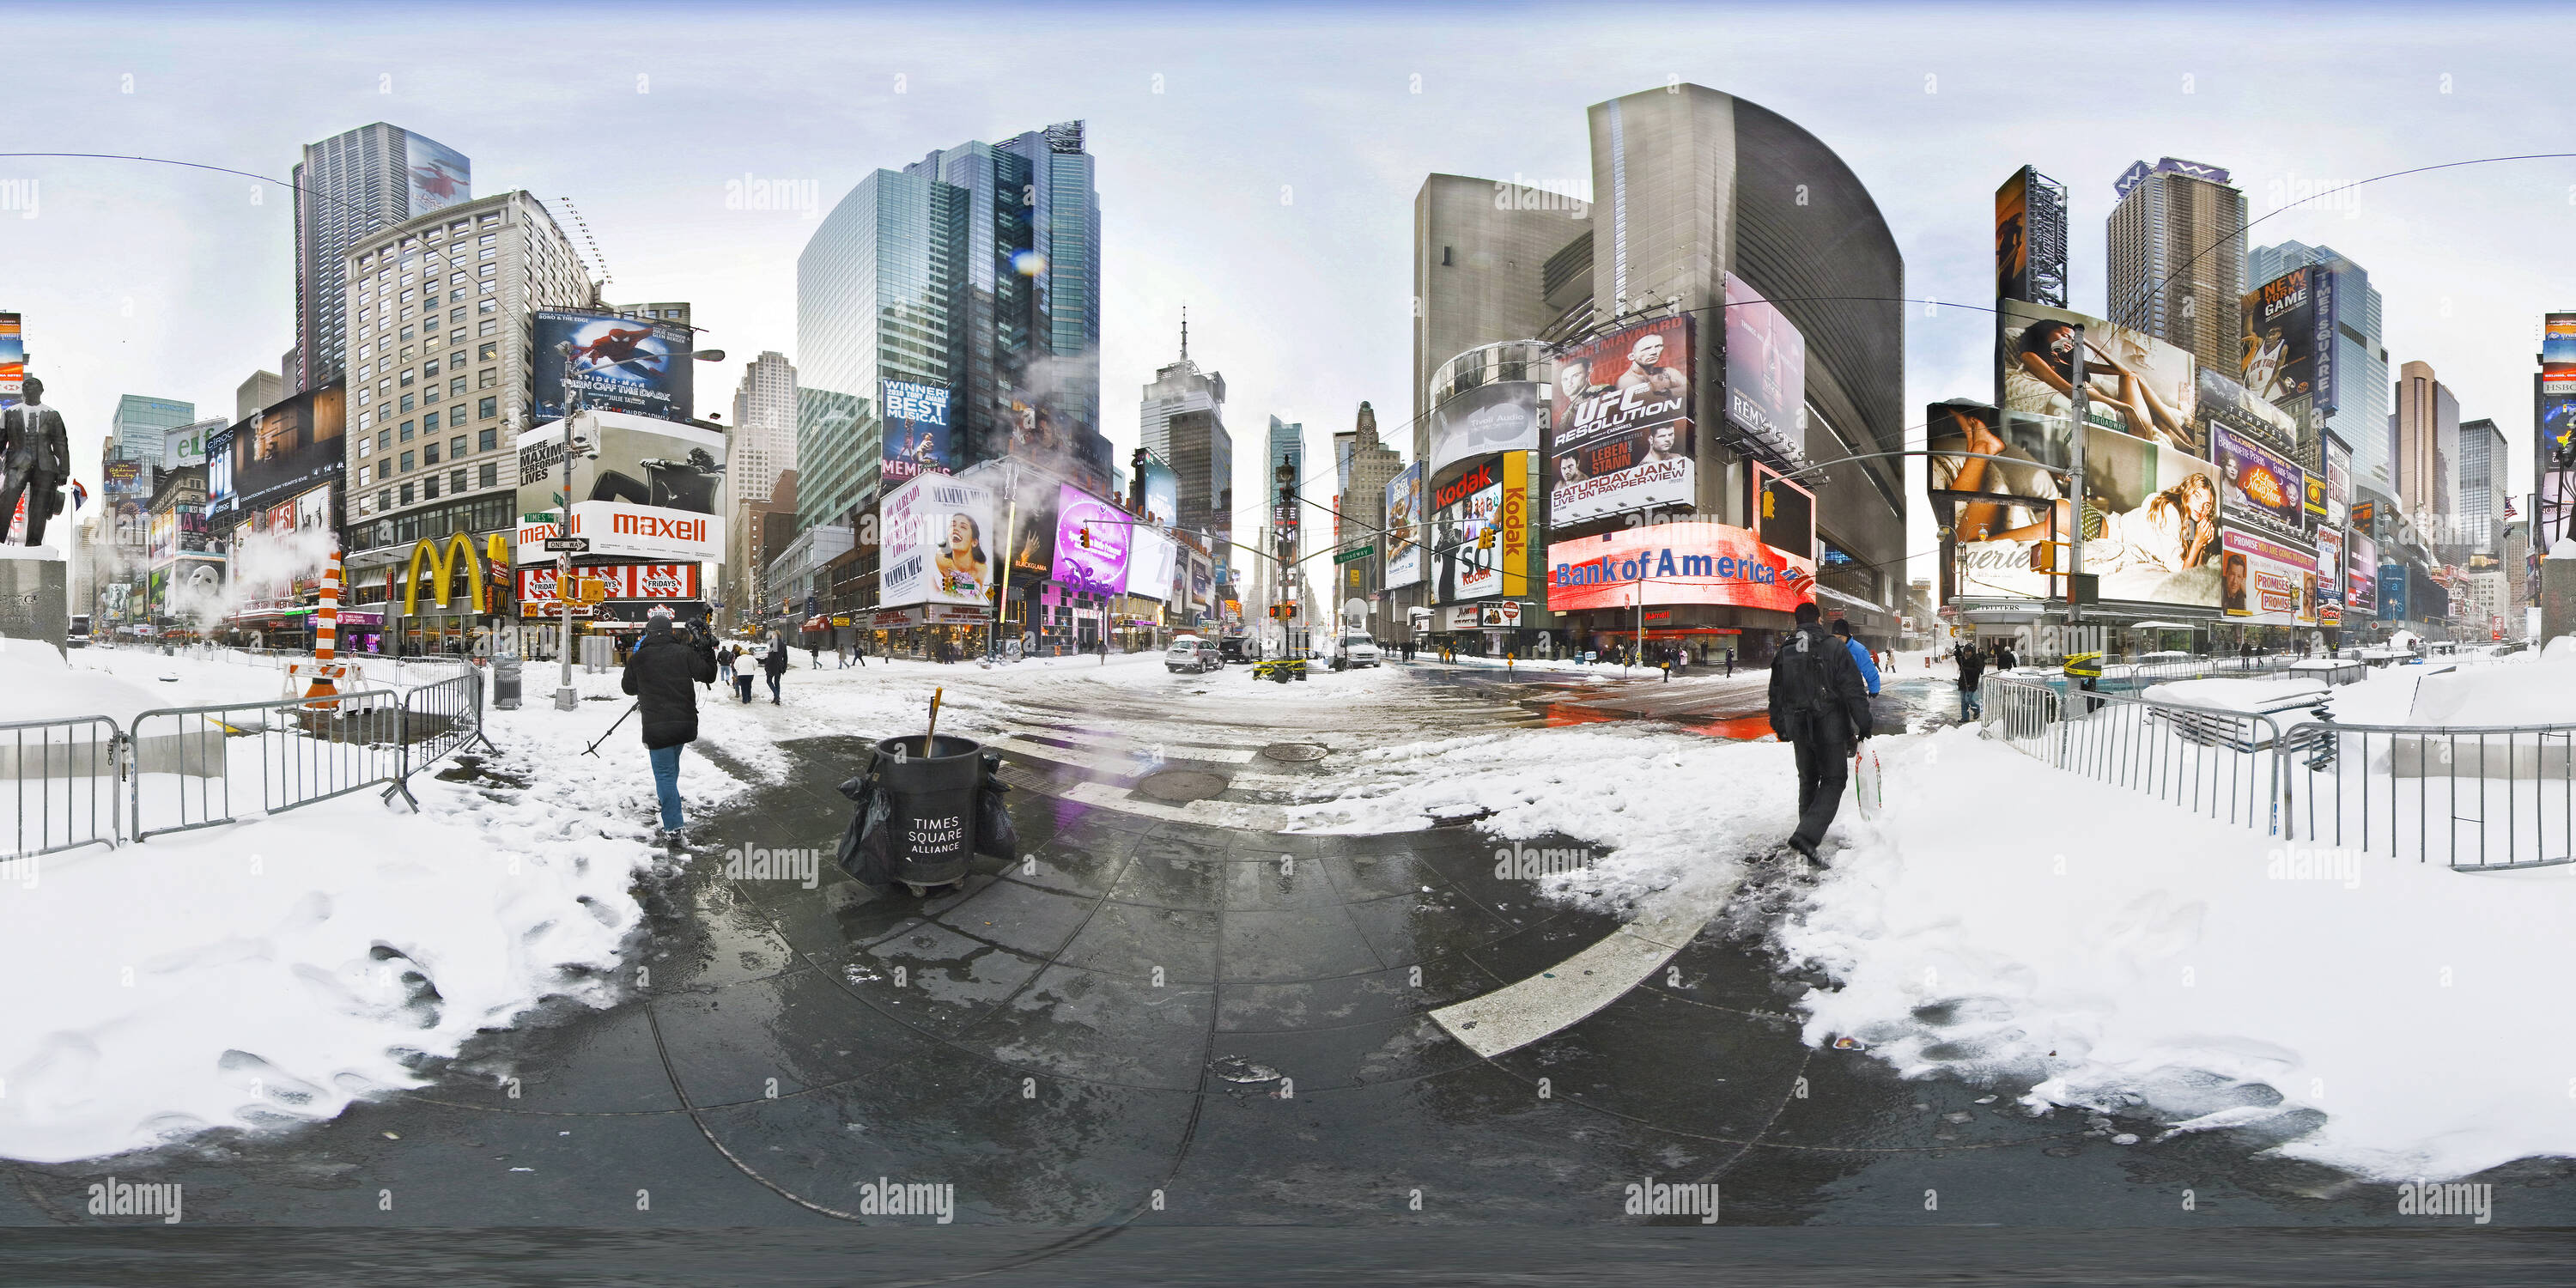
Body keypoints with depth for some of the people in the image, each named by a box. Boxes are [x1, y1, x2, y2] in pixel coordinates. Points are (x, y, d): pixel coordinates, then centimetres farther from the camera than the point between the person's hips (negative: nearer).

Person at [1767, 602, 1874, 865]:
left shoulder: (1784, 653, 4)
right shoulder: (1834, 648, -9)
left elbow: (1776, 695, 11)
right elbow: (1854, 691, -10)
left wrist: (1780, 727, 23)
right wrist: (1863, 724, -2)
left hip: (1798, 727, 4)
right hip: (1830, 727, -4)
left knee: (1808, 780, 20)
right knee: (1833, 781, 2)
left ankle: (1810, 833, 30)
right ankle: (1807, 836, -15)